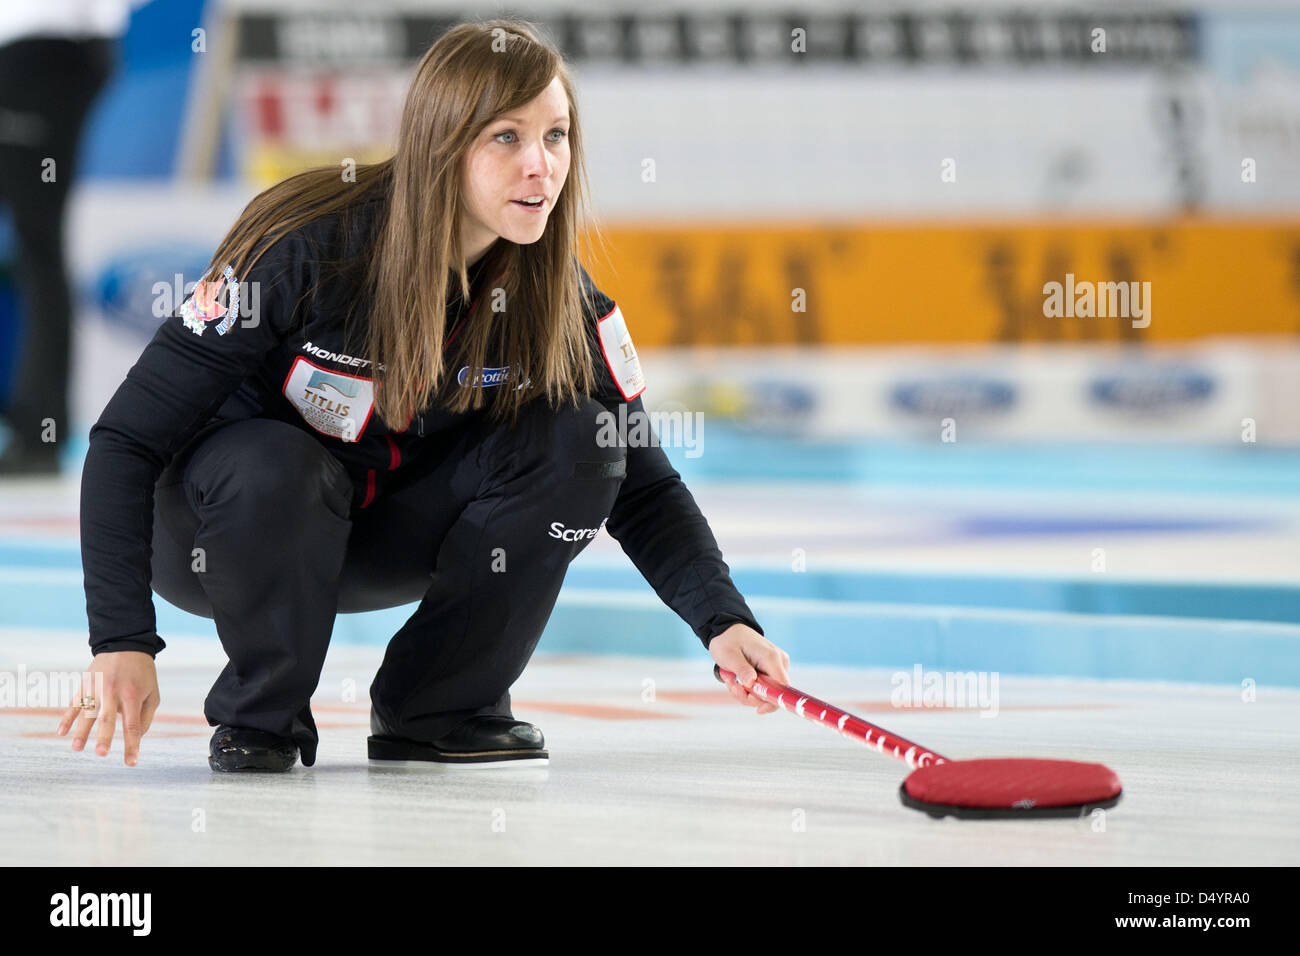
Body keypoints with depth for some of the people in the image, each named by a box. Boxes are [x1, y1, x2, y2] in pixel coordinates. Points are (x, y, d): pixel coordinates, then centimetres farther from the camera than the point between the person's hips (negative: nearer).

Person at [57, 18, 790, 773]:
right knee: (275, 466, -38)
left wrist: (724, 621, -26)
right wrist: (122, 641, -37)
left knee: (577, 440, -18)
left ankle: (441, 708, -4)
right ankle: (257, 715, -11)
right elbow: (128, 440, -28)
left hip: (383, 536, 4)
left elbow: (641, 482, -7)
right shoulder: (308, 249, -29)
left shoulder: (558, 294, -14)